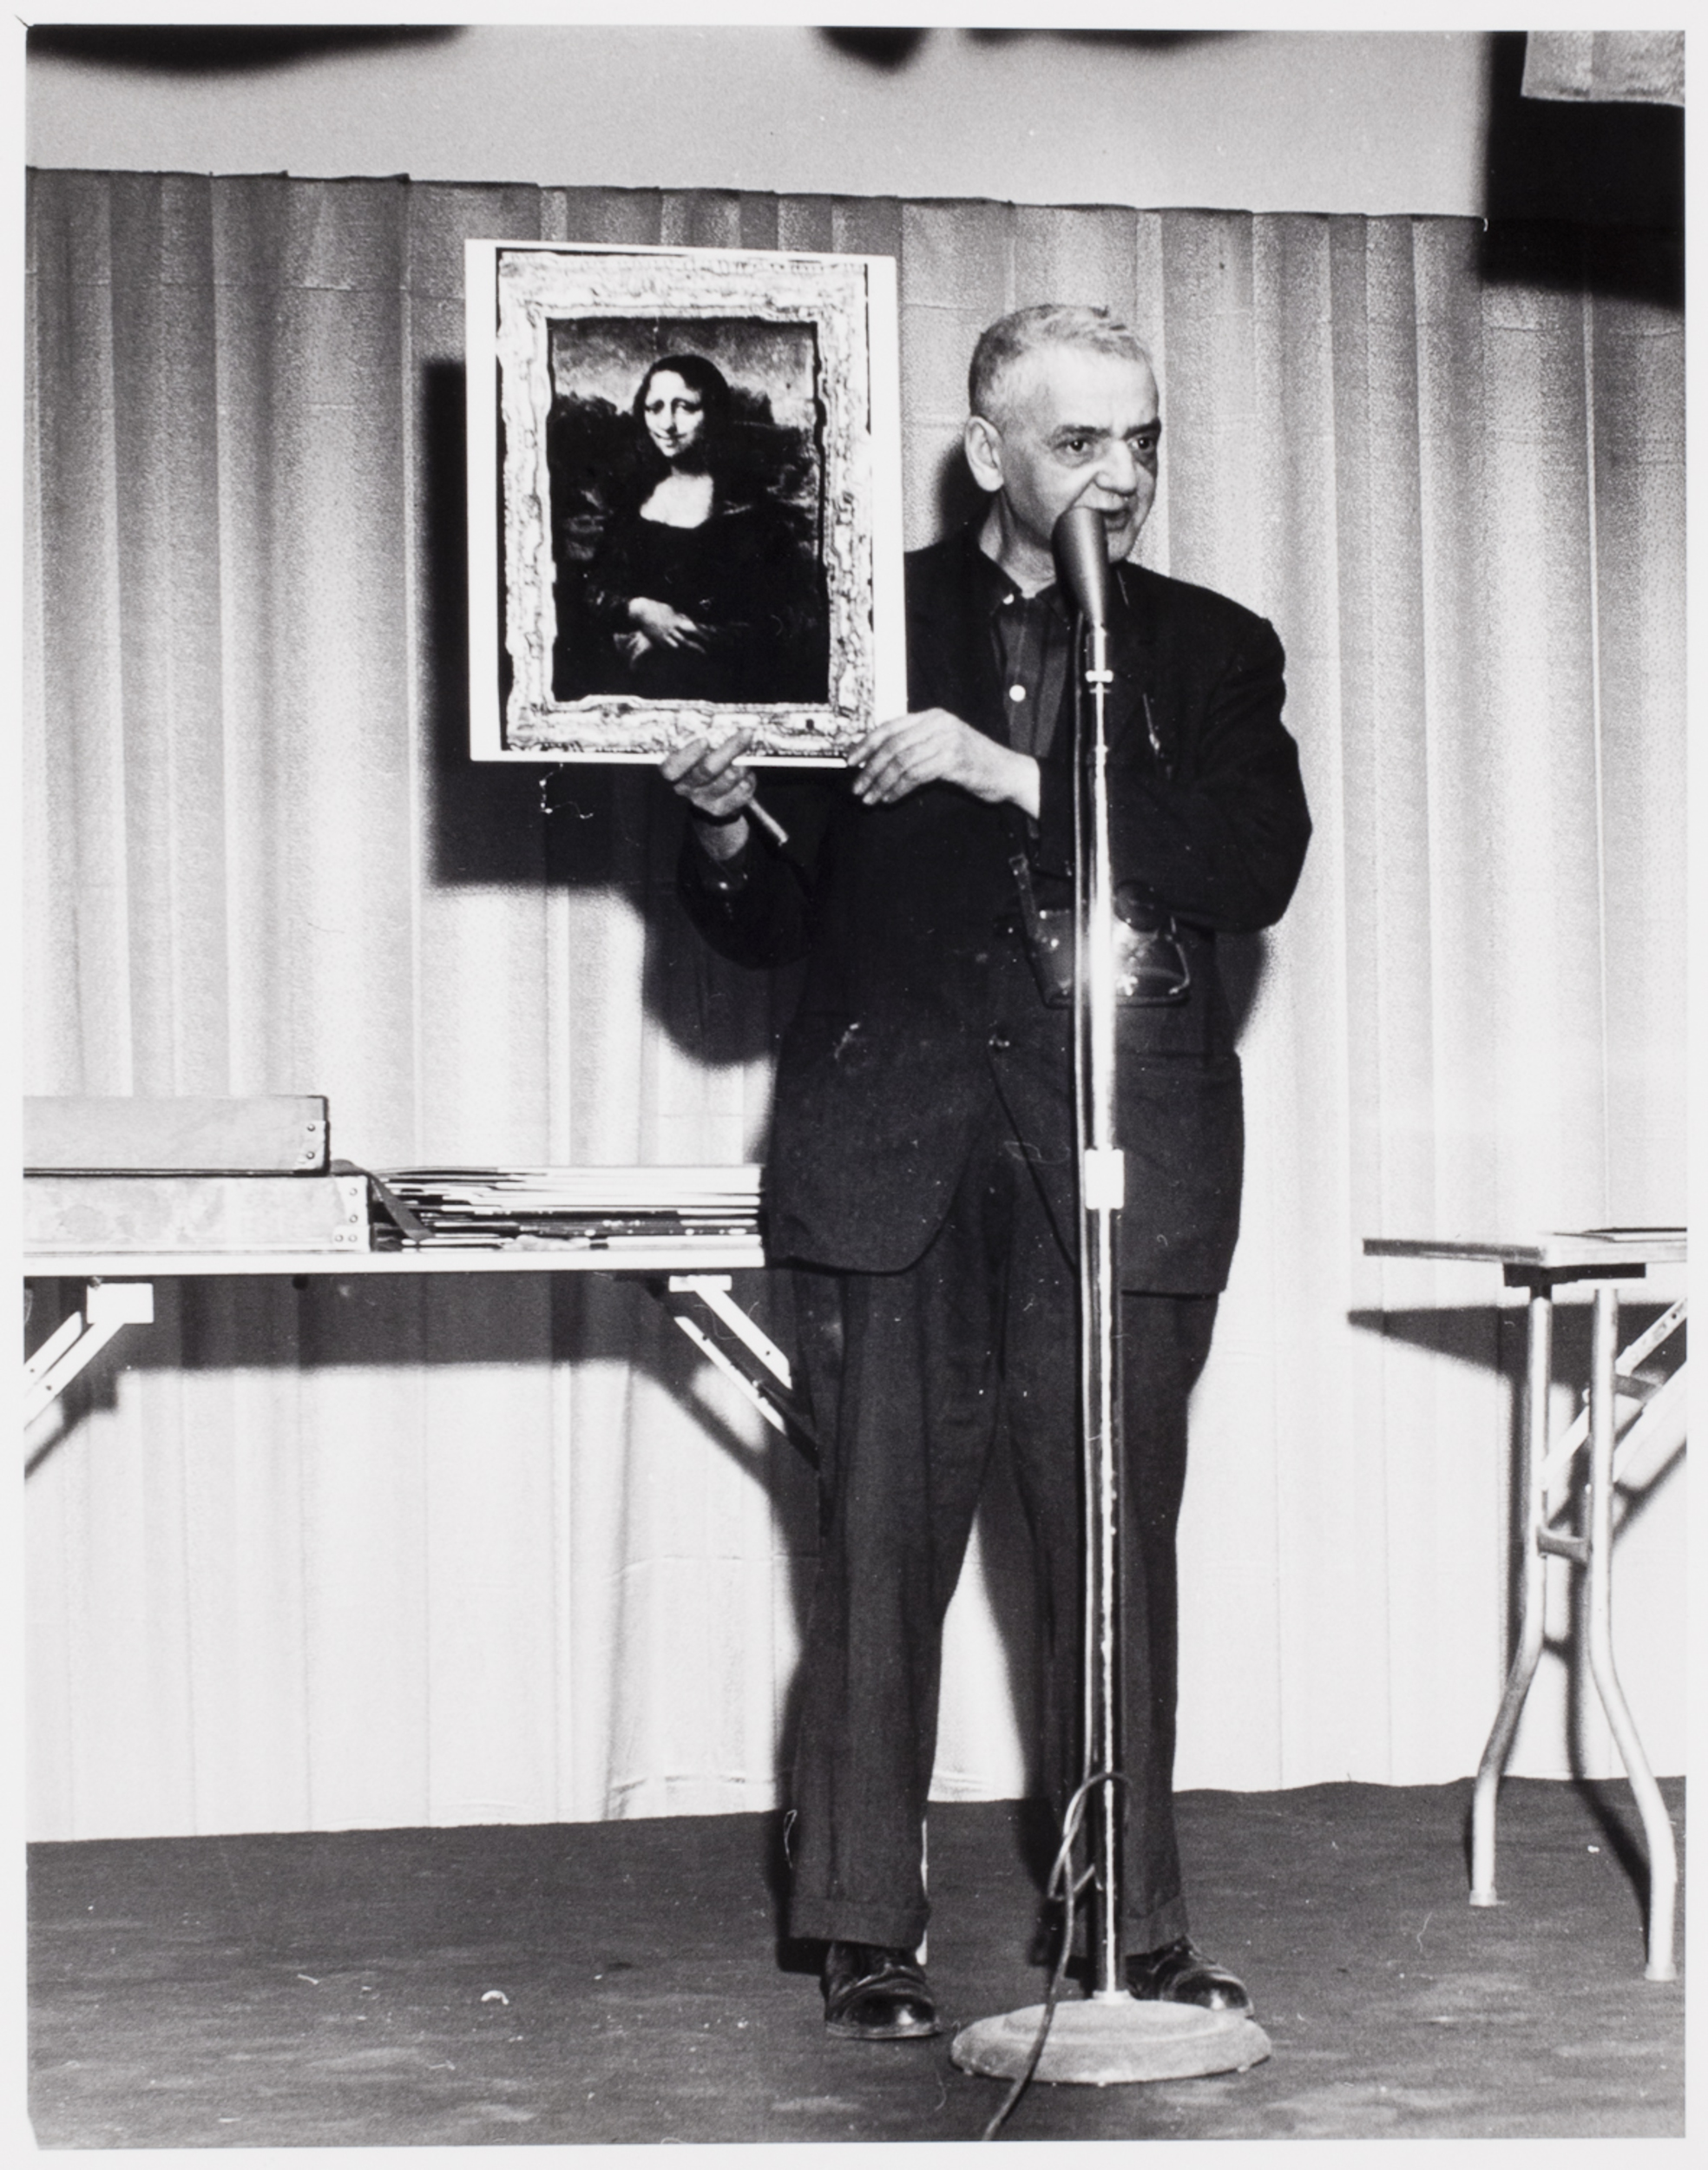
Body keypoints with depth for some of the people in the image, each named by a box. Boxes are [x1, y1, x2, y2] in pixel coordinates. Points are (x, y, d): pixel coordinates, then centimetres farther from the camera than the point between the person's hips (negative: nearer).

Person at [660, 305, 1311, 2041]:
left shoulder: (1211, 652, 12)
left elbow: (1256, 868, -6)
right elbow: (768, 926, 11)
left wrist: (1020, 778, -14)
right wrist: (722, 827, -11)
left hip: (1124, 1165, 1)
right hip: (890, 1163, 0)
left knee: (1119, 1557, 2)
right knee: (881, 1553, -1)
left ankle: (1136, 1934, 12)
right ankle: (864, 1936, 9)